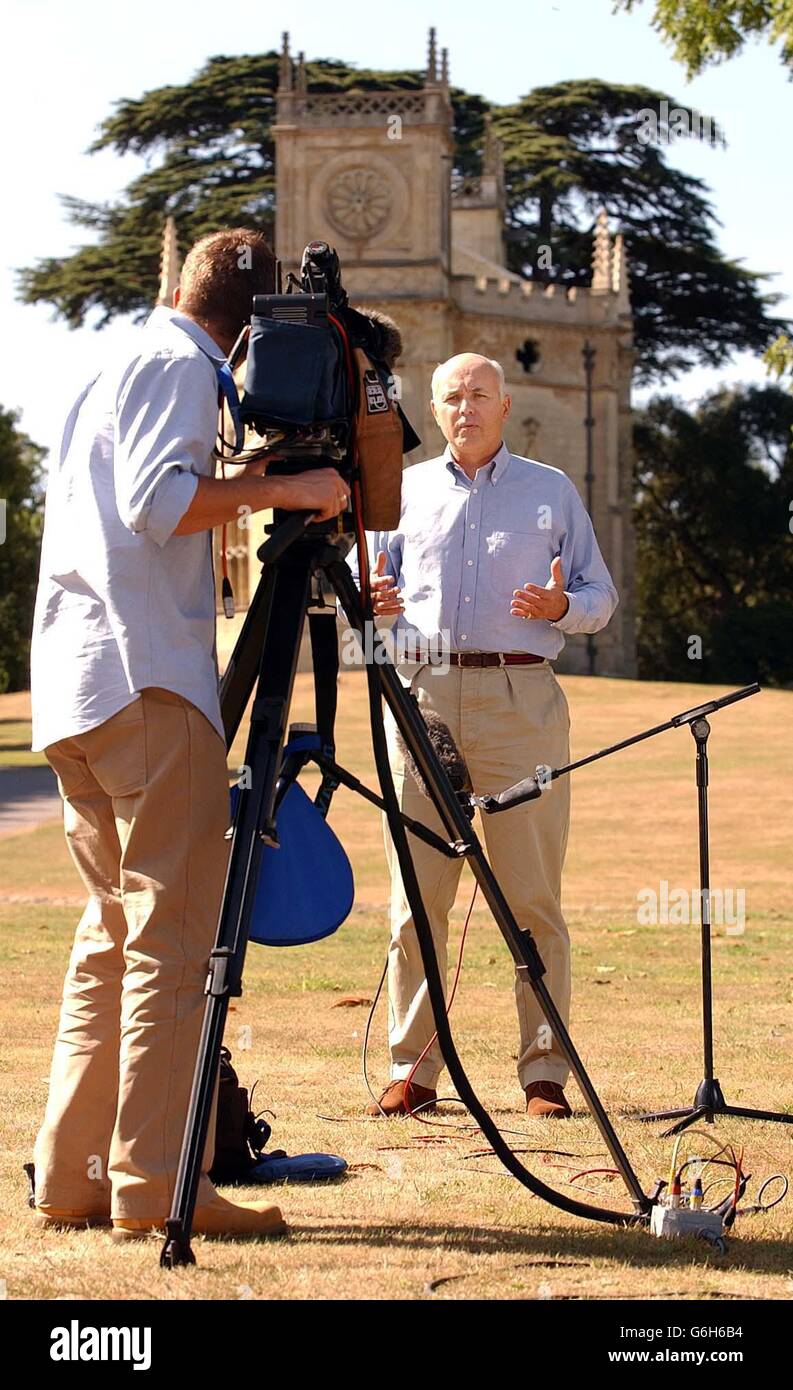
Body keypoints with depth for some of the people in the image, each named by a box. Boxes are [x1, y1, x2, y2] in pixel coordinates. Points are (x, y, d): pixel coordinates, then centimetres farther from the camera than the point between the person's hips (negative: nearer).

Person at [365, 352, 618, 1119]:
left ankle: (545, 1069, 1)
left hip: (521, 699, -1)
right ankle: (412, 1067, 4)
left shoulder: (552, 490, 16)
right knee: (416, 892, -1)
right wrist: (372, 601, -4)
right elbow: (371, 586, 20)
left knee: (533, 895, -3)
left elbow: (601, 596, 13)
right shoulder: (404, 490, 19)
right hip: (421, 694, 1)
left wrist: (561, 606, -9)